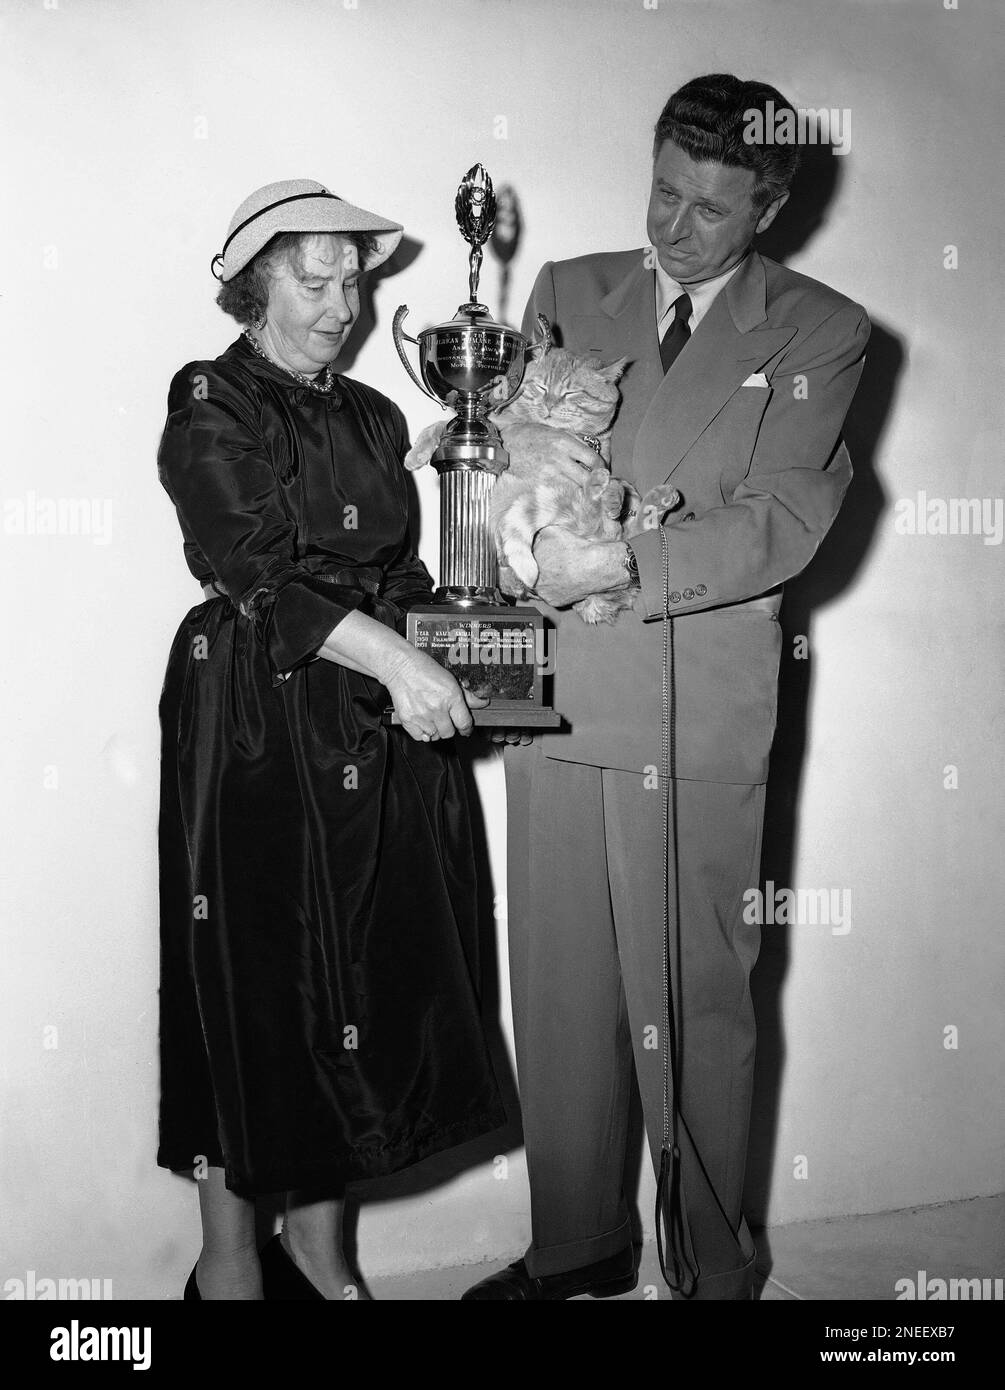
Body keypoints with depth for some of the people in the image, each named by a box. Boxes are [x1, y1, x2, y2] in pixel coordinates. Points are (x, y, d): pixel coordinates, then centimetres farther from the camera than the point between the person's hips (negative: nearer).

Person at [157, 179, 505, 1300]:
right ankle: (228, 1256, 17)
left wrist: (414, 663, -4)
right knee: (253, 977, 1)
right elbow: (255, 572, -16)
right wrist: (392, 658, -25)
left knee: (370, 968, 8)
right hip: (254, 725, -6)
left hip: (377, 725, 6)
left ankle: (318, 1238, 23)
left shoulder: (373, 417, 16)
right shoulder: (210, 405, -4)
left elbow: (400, 577, 15)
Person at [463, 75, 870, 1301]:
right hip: (555, 692, 4)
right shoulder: (568, 293, 15)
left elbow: (783, 522, -6)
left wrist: (621, 564, -20)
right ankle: (576, 1245, 27)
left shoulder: (818, 335, 4)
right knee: (557, 989, 10)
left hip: (698, 713, -3)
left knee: (697, 1003, 3)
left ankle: (712, 1265, 21)